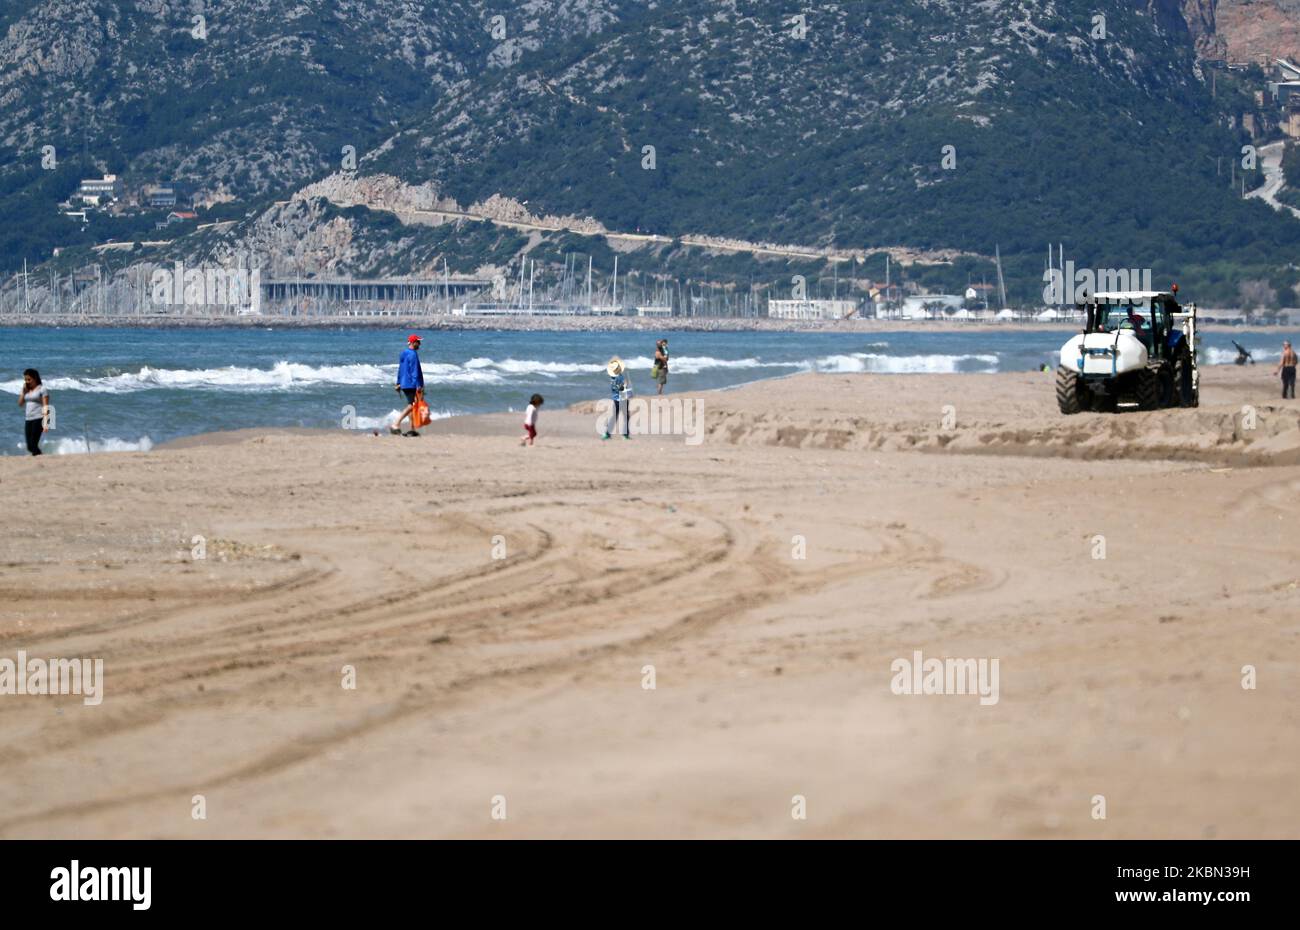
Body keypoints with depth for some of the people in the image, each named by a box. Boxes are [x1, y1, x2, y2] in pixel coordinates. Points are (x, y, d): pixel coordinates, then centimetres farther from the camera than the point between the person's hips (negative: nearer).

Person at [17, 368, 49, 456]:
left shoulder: (42, 389, -5)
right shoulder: (25, 390, 14)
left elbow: (45, 406, -10)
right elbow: (20, 404, 12)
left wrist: (45, 423, -18)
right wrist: (23, 391, 1)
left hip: (39, 419, -7)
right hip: (28, 419, 7)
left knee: (33, 445, -15)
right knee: (29, 447, 6)